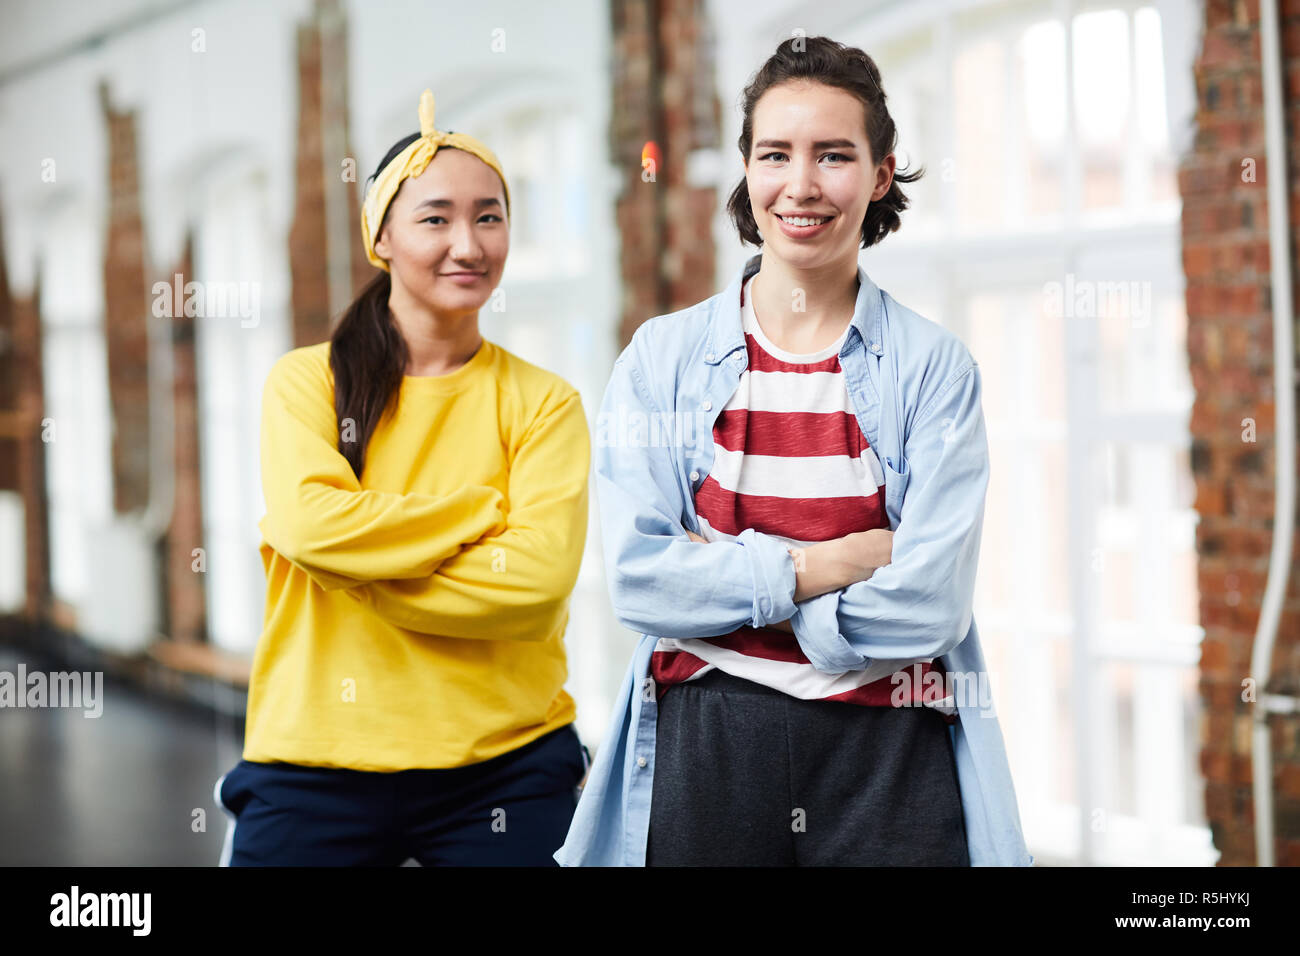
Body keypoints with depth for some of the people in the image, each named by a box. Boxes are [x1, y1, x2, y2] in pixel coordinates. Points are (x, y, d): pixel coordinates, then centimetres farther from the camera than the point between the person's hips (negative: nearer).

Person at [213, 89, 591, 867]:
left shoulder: (543, 402, 3)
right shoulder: (306, 382, 4)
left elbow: (541, 576, -12)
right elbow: (308, 520, -14)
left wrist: (357, 562, -11)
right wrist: (484, 510, -10)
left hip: (503, 766, 0)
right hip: (315, 761, 0)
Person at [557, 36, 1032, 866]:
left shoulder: (936, 366, 0)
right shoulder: (664, 357, 4)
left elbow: (925, 604, -10)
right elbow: (636, 577, -7)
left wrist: (722, 581, -9)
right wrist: (820, 565, -11)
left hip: (888, 763, -1)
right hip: (704, 745, 1)